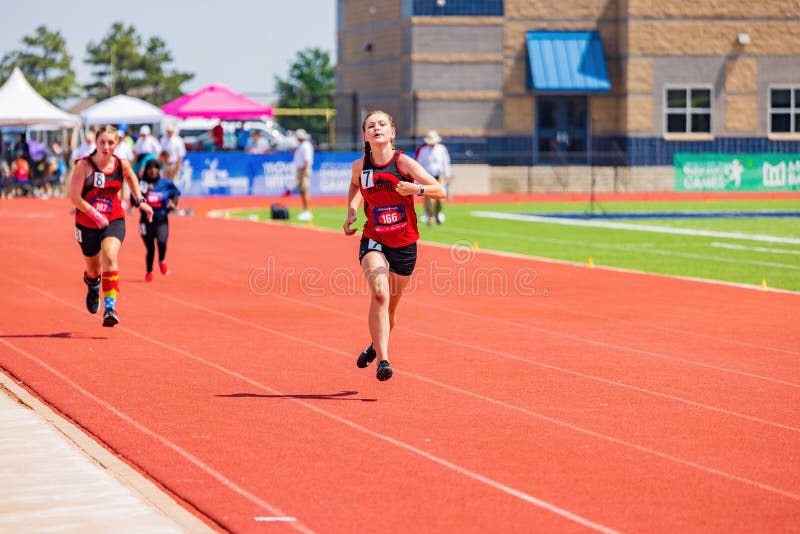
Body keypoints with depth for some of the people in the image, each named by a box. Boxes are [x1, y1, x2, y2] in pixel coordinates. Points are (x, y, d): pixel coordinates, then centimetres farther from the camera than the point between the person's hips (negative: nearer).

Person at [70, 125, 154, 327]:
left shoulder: (122, 165, -5)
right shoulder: (84, 165, -15)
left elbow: (131, 177, 21)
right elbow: (75, 197, -16)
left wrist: (140, 201, 15)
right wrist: (95, 215, -24)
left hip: (114, 221, 0)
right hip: (87, 224, 0)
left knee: (110, 257, -27)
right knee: (93, 269, 16)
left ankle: (110, 307, -32)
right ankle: (93, 287, 55)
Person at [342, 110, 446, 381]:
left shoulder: (404, 162, -10)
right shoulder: (360, 166, -1)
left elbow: (440, 190, -12)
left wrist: (416, 189, -30)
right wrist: (351, 211, 7)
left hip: (404, 244, 0)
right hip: (373, 241, 0)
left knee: (390, 306, 13)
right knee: (379, 293, -26)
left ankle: (376, 346, 43)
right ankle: (382, 359, -29)